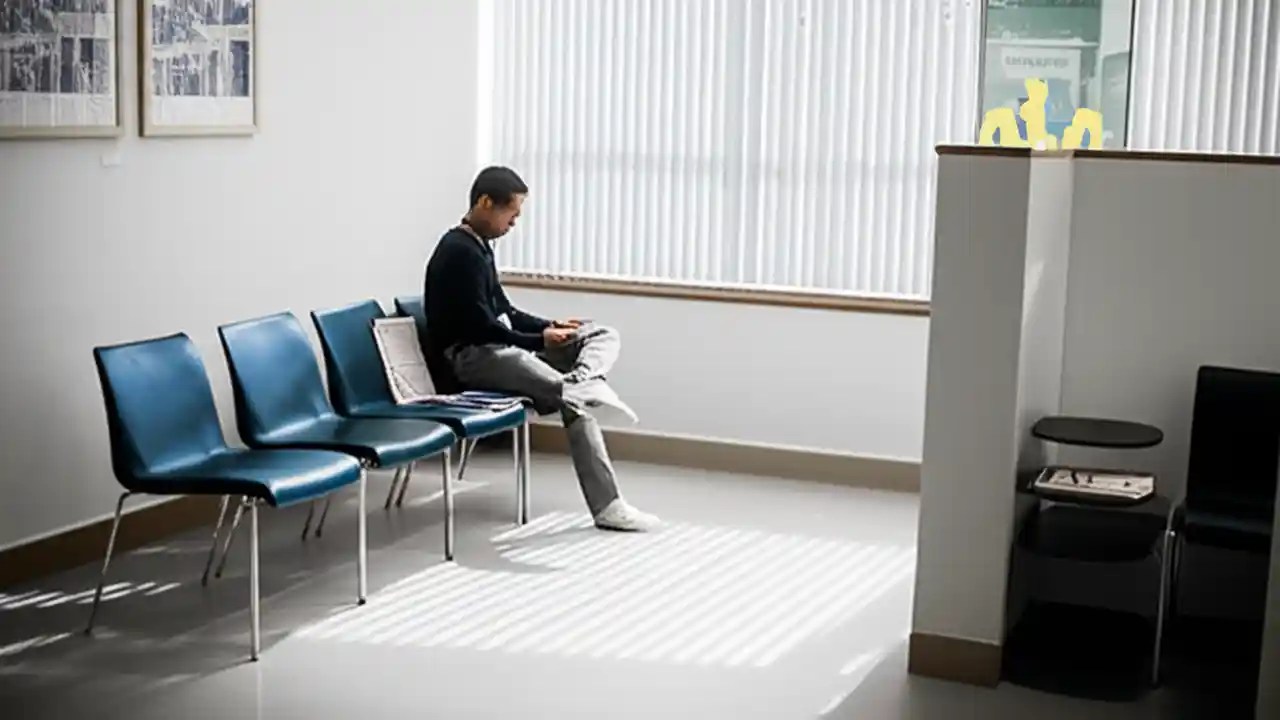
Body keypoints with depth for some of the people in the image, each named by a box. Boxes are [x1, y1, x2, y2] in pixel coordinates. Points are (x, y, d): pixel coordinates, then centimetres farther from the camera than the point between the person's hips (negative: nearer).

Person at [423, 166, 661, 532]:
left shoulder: (478, 247, 15)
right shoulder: (459, 253, -17)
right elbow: (480, 327, -20)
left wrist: (550, 325, 4)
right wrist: (540, 340, -11)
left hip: (502, 347, 10)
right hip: (471, 356, -10)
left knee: (605, 334, -1)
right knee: (576, 403, -26)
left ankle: (583, 381, -29)